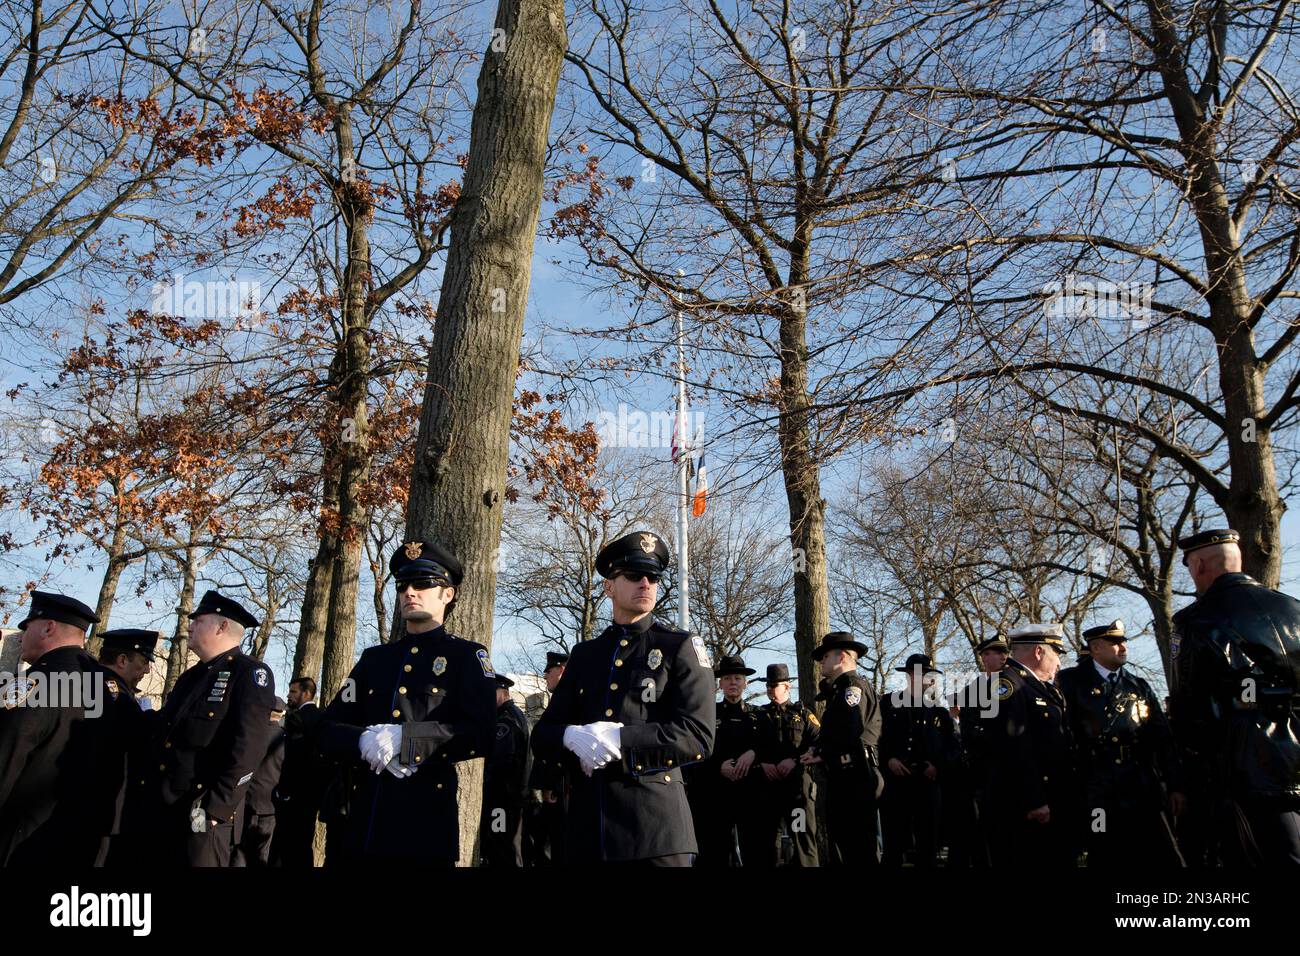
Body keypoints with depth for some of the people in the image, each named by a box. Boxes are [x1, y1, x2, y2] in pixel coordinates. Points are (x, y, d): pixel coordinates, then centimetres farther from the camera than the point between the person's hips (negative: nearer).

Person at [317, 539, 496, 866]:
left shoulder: (467, 656, 2)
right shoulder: (373, 658, 16)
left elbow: (481, 734, -11)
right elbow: (328, 731, 10)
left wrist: (404, 739, -20)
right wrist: (364, 741, -13)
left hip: (425, 820, -4)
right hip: (357, 819, 4)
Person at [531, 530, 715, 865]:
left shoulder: (681, 647, 2)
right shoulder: (583, 654, 14)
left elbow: (698, 737, -9)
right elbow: (542, 737, 9)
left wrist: (619, 739, -19)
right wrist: (573, 736, -14)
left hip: (656, 826, -4)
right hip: (586, 824, 4)